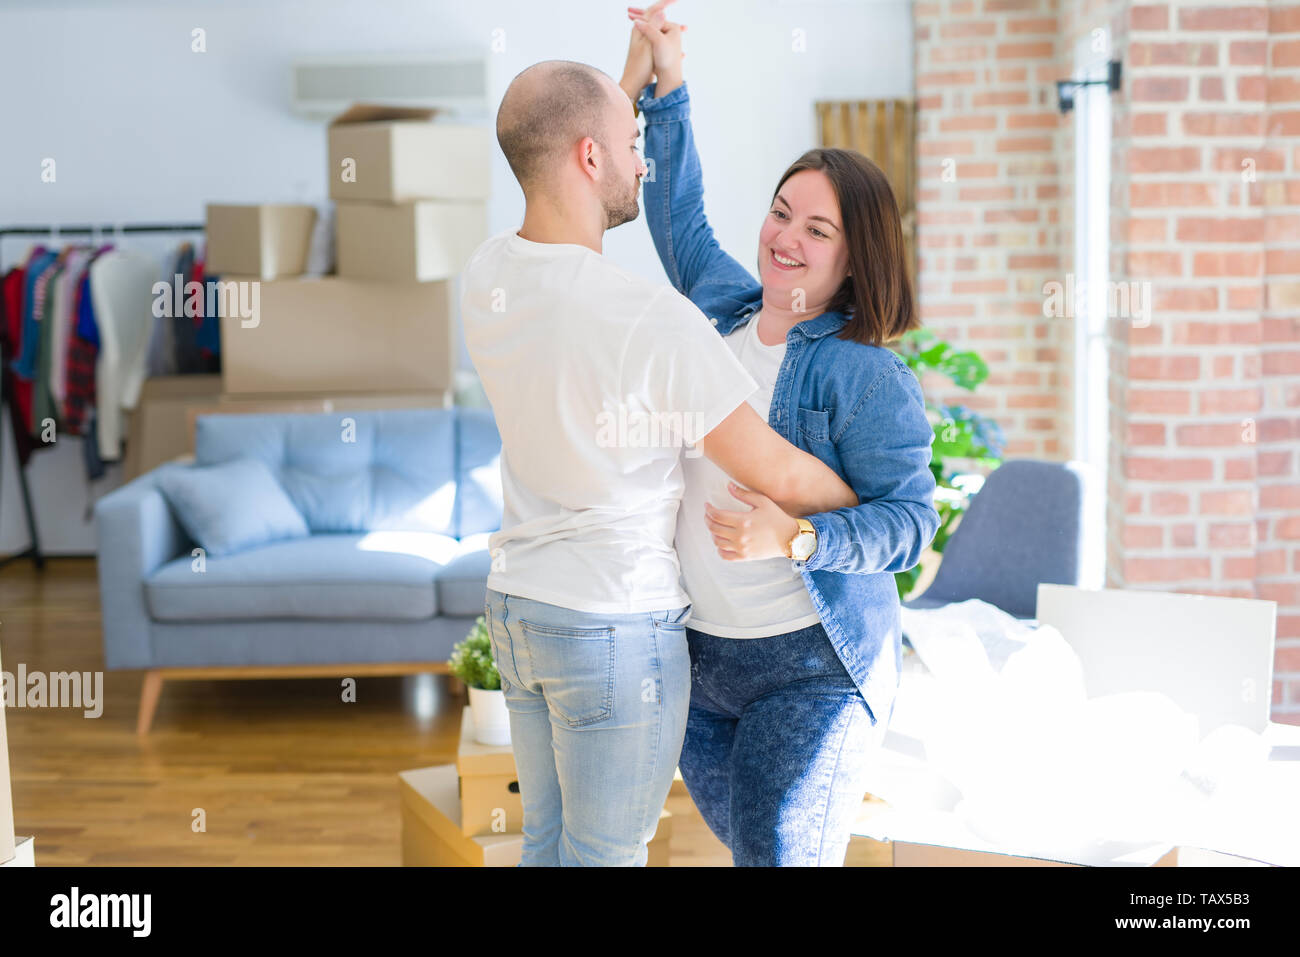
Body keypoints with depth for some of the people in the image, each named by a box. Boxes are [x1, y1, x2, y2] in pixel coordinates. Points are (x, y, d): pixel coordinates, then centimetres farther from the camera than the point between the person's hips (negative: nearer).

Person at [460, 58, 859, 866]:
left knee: (549, 846, 21)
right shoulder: (654, 321, -25)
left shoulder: (486, 278, -3)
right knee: (607, 855, 8)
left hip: (519, 605, 8)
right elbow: (776, 474, -13)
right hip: (618, 624, -8)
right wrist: (873, 506, 4)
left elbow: (578, 198, 21)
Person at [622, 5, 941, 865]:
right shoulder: (727, 310, 6)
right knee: (741, 837, 16)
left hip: (812, 667, -7)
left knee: (783, 851, -5)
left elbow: (912, 520, -18)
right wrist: (665, 83, 17)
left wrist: (797, 540, -32)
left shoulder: (867, 375, -14)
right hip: (696, 659, 7)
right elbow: (681, 219, 21)